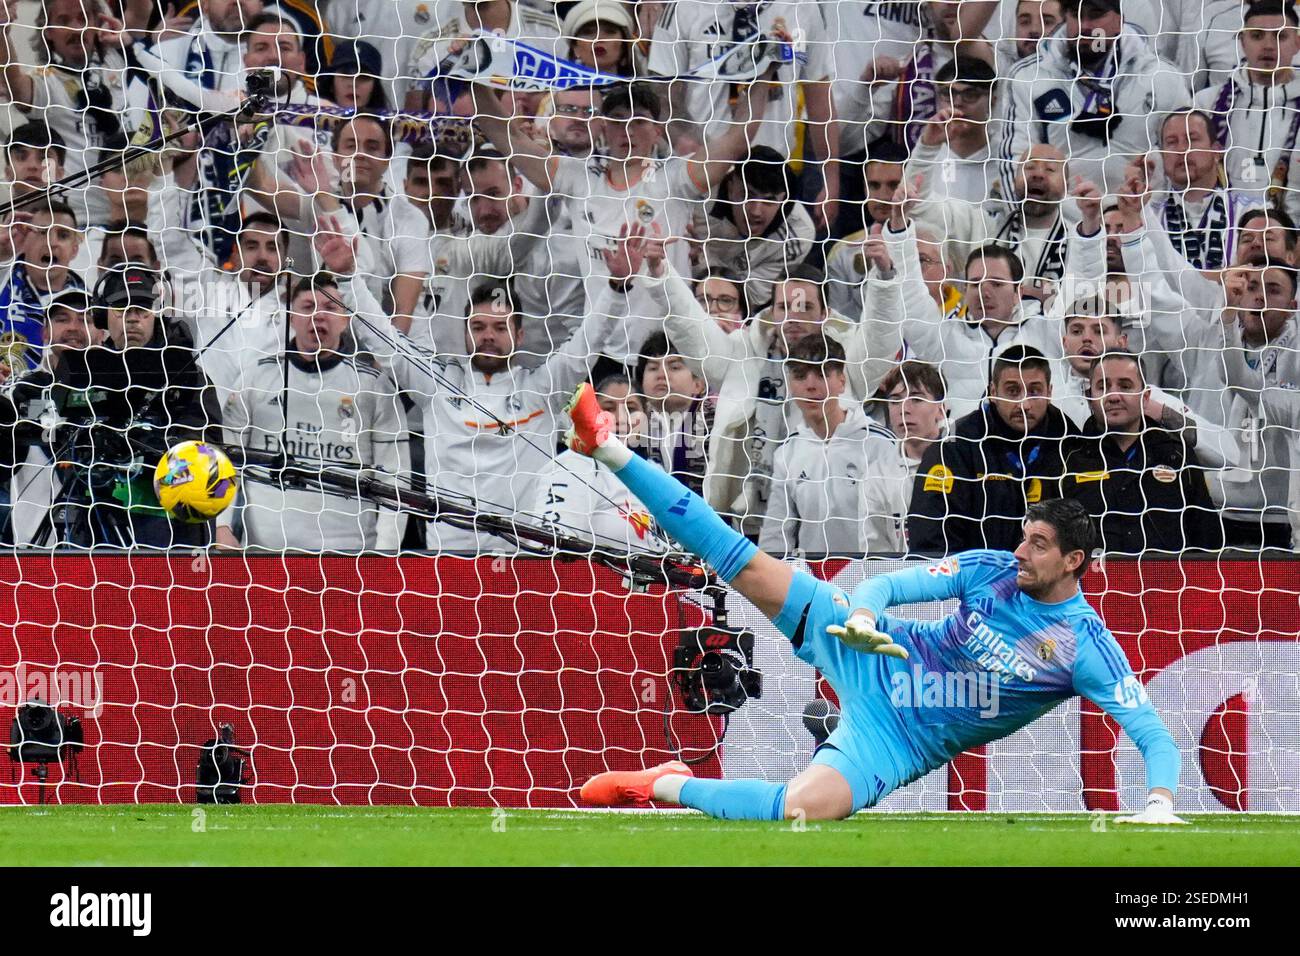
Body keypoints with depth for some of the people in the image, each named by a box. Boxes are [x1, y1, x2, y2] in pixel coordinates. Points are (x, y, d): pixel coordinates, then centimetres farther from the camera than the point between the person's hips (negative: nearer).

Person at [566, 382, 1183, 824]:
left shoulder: (1086, 647, -15)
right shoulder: (992, 571, -3)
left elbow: (1153, 733, -17)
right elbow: (889, 584, -2)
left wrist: (1160, 804, -34)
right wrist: (861, 617, -25)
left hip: (901, 742, -3)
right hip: (876, 659, 3)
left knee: (802, 808, -32)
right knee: (746, 565, -5)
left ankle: (665, 784, -11)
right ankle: (611, 453, 1)